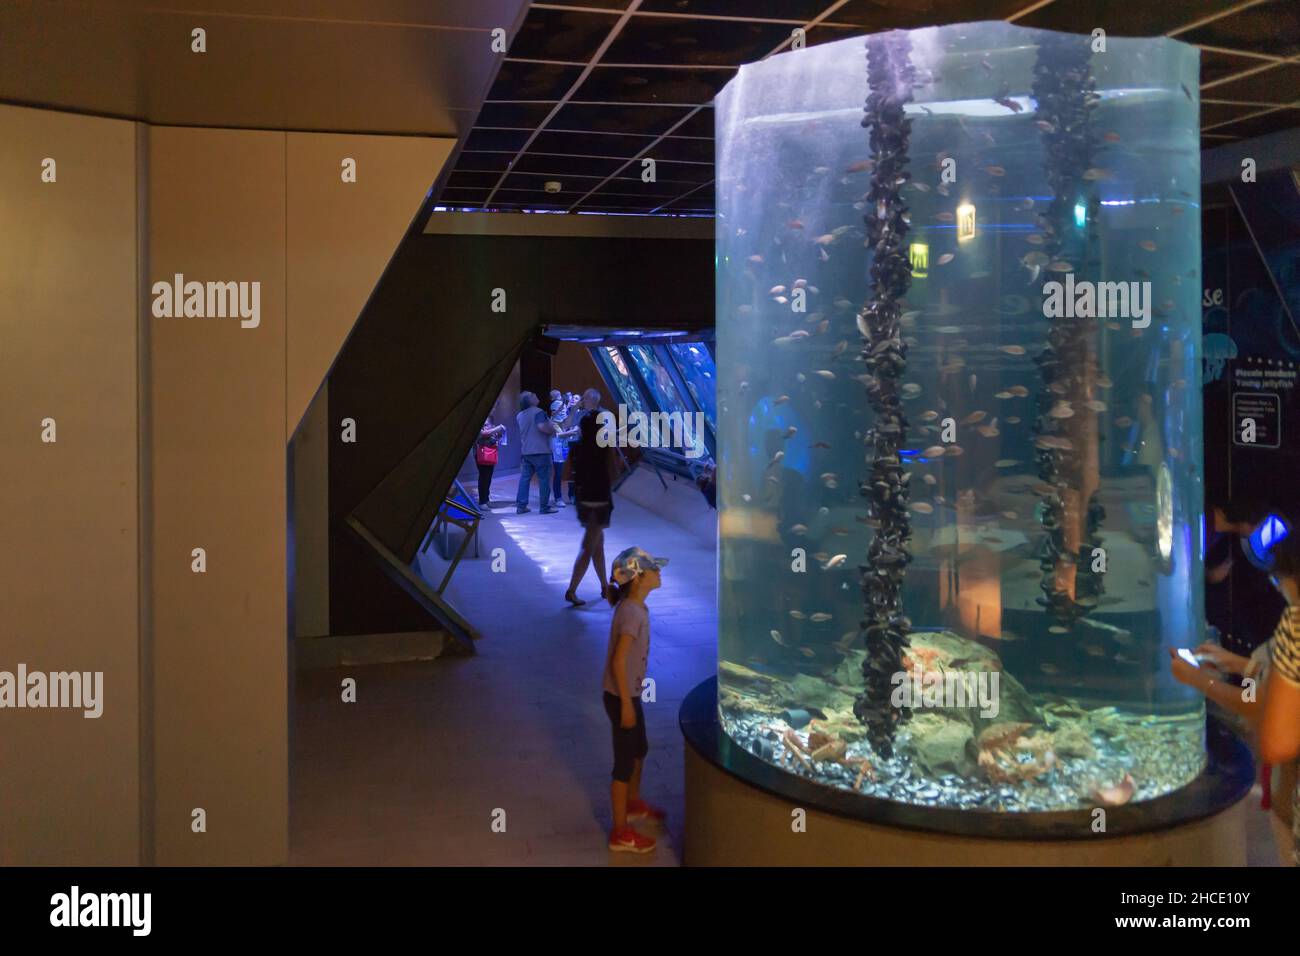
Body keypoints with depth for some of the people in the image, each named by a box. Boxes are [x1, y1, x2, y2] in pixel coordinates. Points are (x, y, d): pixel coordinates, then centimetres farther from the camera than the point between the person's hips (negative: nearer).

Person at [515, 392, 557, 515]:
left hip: (526, 451, 8)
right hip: (540, 451, -8)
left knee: (525, 478, 8)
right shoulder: (538, 412, -12)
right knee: (544, 479, -1)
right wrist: (552, 430, -9)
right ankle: (545, 507, 0)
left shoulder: (520, 415, 15)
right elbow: (542, 426, -27)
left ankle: (521, 506, 6)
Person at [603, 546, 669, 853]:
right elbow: (618, 661, -26)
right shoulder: (631, 612, -26)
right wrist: (626, 704, -21)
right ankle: (621, 833, 16)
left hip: (629, 693, 10)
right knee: (625, 761, 3)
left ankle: (633, 804, 49)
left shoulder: (634, 607, 3)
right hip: (621, 697, -10)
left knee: (639, 749, 27)